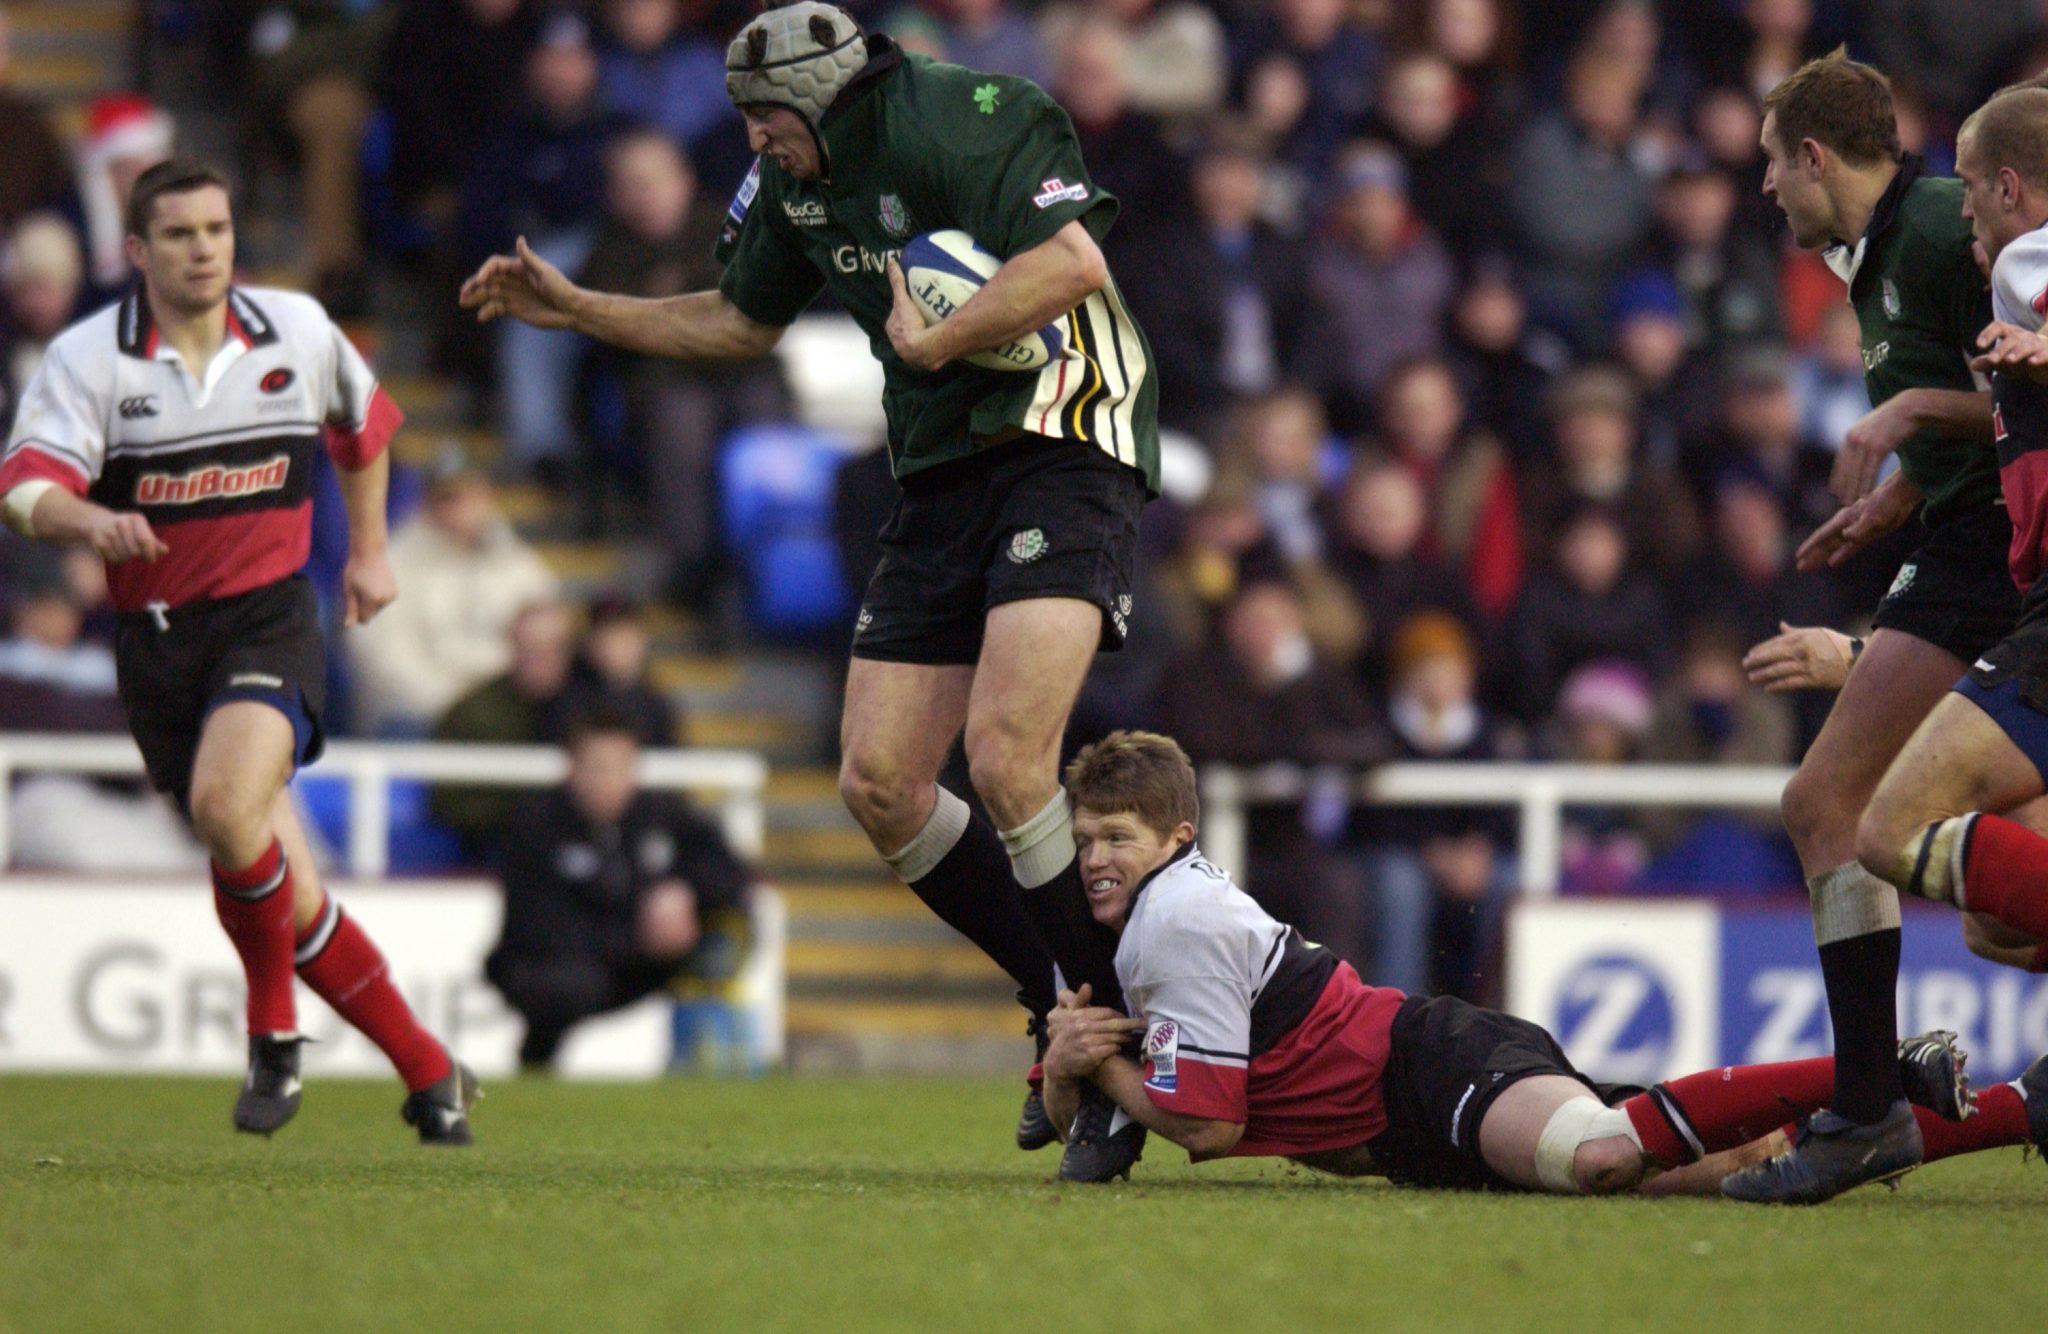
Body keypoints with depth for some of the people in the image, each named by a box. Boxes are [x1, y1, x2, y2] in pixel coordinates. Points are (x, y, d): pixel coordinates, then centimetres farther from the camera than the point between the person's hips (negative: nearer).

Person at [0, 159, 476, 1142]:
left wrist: (369, 547, 24)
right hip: (157, 641, 1)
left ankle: (274, 1030, -10)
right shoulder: (87, 358, -6)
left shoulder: (298, 331, 1)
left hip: (269, 618, -1)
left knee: (226, 806, -30)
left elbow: (363, 420, 23)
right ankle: (432, 1075, 16)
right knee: (287, 894, 1)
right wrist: (91, 520, -40)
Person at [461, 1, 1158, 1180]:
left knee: (1005, 755, -26)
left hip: (1065, 453, -9)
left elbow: (1072, 261, -27)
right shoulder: (799, 178, 12)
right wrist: (574, 309, 26)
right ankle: (1070, 1011, 12)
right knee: (880, 783, -1)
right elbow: (742, 320, 29)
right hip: (945, 473, 9)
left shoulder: (968, 121, -15)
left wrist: (933, 343, -20)